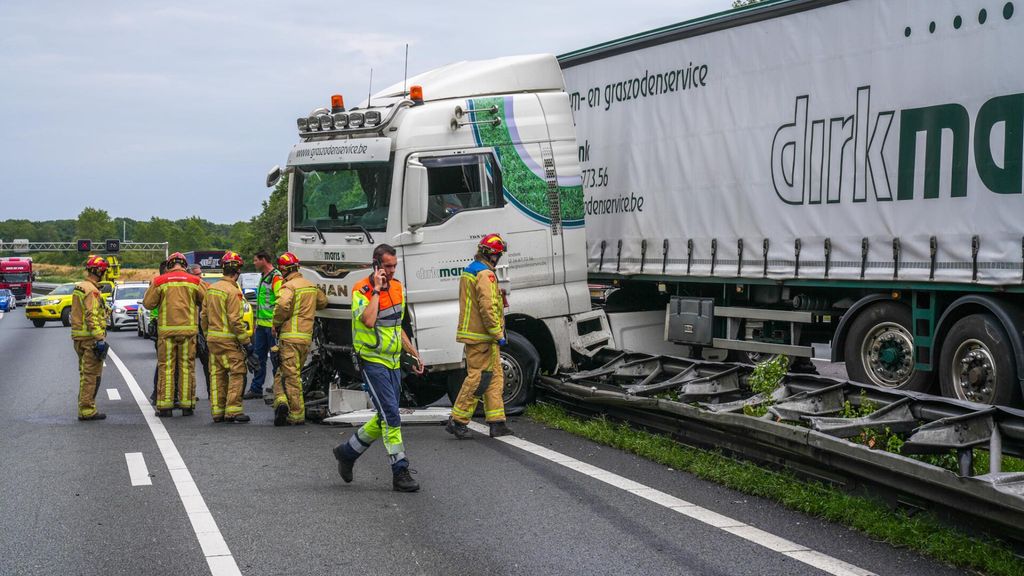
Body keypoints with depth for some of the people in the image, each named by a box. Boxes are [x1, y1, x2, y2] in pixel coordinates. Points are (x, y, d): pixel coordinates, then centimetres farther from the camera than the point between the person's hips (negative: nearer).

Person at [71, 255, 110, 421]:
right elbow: (92, 317, -22)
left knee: (85, 374, 16)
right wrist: (100, 339, -22)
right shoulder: (91, 290, -15)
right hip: (90, 337, -10)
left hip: (79, 337, 10)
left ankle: (84, 408, 21)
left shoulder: (79, 288, 16)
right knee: (92, 376, -6)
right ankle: (87, 411, -6)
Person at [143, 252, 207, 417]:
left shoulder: (160, 281, -1)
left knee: (165, 367, 4)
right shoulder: (194, 281, 1)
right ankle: (187, 405, 6)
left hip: (166, 329, 0)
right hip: (188, 329, 1)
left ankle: (164, 405, 2)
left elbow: (148, 303, 2)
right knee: (187, 366, 6)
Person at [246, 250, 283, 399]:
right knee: (259, 357, 12)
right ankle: (256, 389, 17)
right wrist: (257, 320, 24)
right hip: (261, 325, 10)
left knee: (276, 358, -3)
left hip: (272, 325, -10)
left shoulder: (276, 277, -13)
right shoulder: (263, 277, 18)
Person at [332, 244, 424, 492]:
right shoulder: (361, 290, -13)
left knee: (384, 419, 13)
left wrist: (414, 353, 20)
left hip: (393, 362, 8)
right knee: (391, 417, -13)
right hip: (373, 362, -8)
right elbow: (369, 321, -32)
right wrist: (376, 289, -24)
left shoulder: (397, 287, 10)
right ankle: (400, 473, -11)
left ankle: (348, 451, 31)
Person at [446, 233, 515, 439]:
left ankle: (497, 423, 12)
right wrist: (498, 334, -18)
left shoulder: (468, 271, 17)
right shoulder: (485, 274, -15)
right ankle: (457, 421, -3)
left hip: (472, 334, 10)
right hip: (482, 337, -10)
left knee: (495, 377, 11)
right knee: (478, 377, -6)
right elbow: (487, 307, -23)